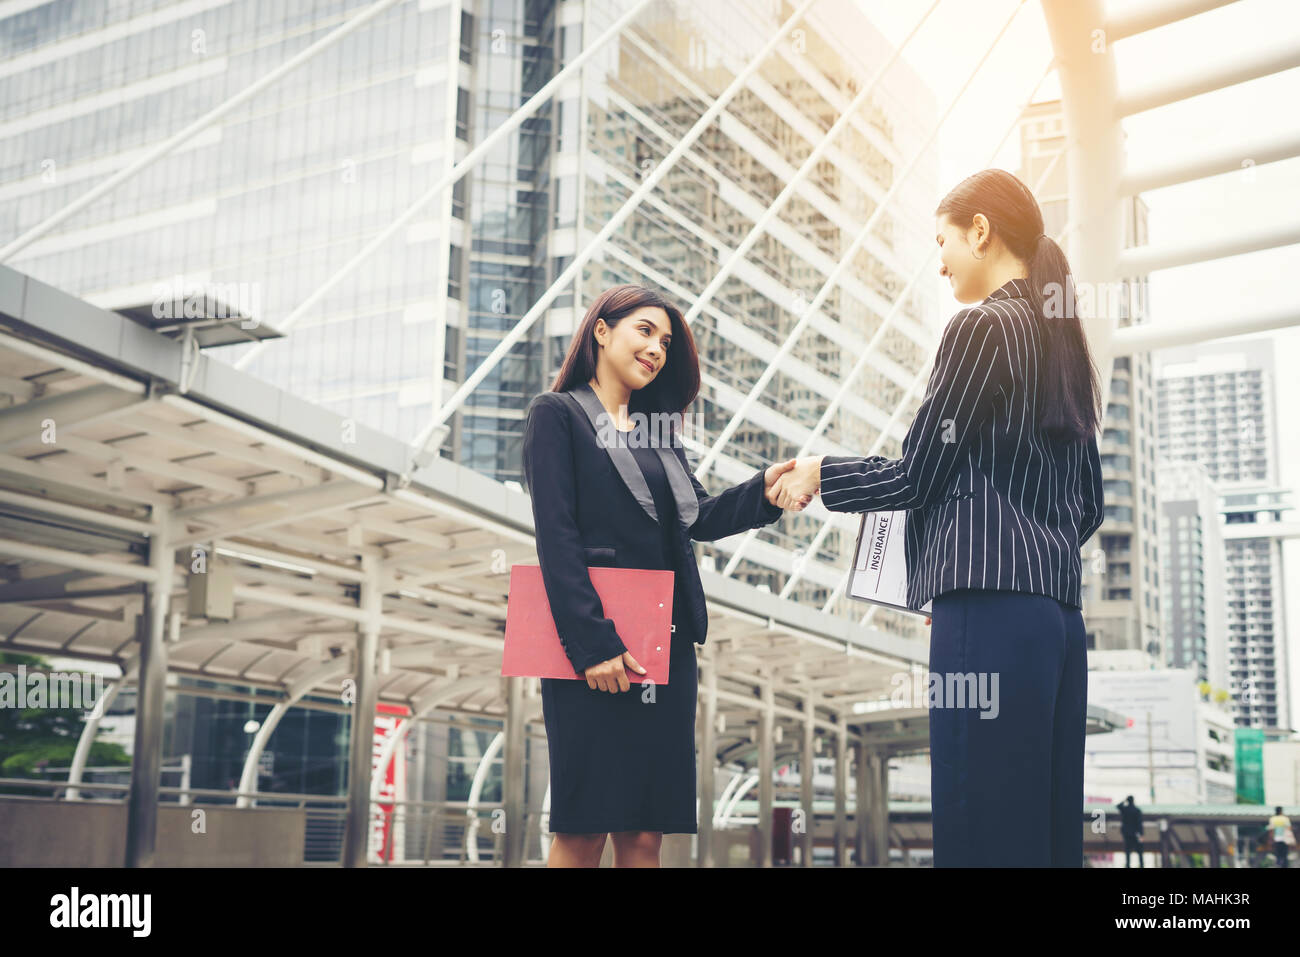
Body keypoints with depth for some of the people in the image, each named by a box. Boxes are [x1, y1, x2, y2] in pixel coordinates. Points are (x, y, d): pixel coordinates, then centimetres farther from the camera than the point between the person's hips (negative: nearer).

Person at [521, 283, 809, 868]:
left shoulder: (657, 427, 21)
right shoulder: (558, 415, 1)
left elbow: (701, 519, 11)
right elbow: (557, 539, -9)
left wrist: (764, 490, -9)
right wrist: (593, 645, -17)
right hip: (595, 643, -6)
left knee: (645, 831, 5)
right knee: (582, 830, -3)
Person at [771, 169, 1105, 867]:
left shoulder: (982, 326, -5)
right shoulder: (1062, 341, 19)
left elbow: (915, 476, -5)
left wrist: (821, 474, 10)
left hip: (989, 607, -9)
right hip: (1058, 610, 9)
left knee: (983, 831, -8)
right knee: (1048, 824, 9)